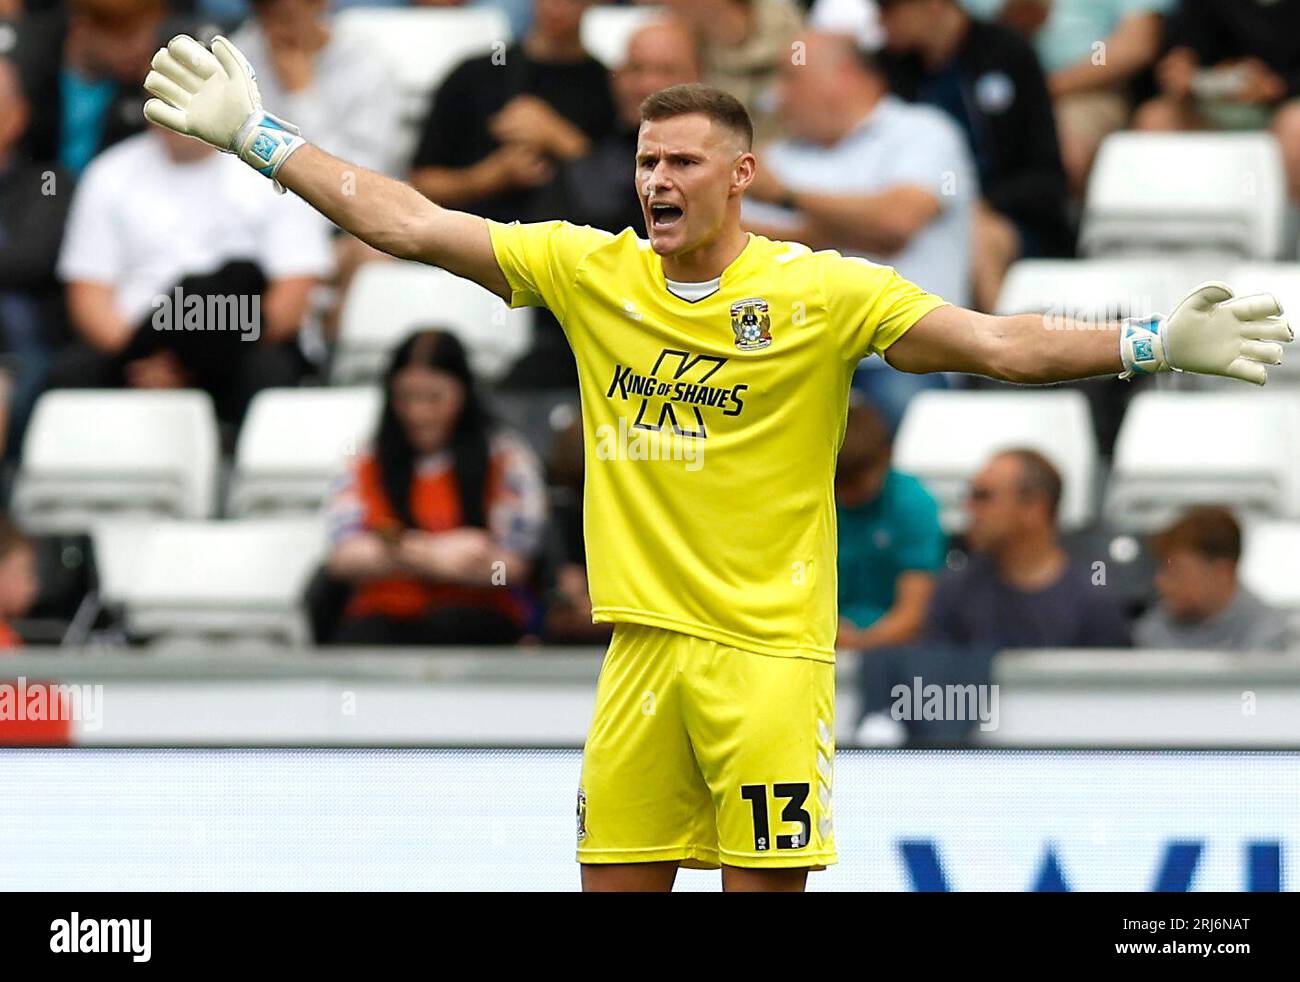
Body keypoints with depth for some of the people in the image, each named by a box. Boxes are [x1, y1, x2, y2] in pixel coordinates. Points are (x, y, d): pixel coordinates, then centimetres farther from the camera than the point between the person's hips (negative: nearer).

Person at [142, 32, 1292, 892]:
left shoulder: (823, 292, -5)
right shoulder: (590, 272, 6)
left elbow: (997, 344, -11)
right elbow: (408, 223, 8)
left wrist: (1153, 343, -24)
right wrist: (254, 134, 7)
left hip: (769, 650, -4)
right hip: (643, 645, 4)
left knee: (766, 892, -3)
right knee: (616, 887, 5)